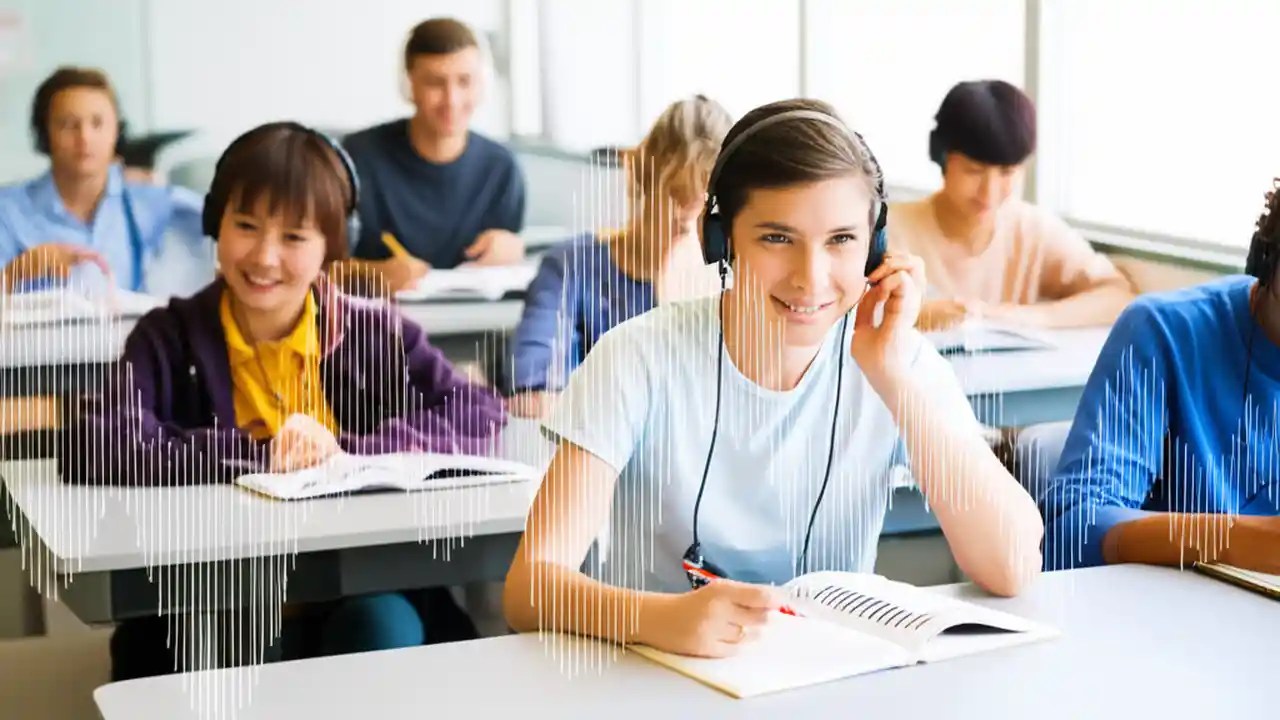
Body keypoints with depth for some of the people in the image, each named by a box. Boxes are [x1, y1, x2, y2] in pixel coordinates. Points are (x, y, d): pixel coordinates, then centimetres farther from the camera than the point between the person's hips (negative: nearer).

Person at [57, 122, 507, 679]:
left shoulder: (372, 333, 6)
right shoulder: (170, 339, 1)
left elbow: (479, 415, -5)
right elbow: (89, 449, -15)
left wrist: (347, 453, -17)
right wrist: (257, 455, -17)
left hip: (361, 591, 1)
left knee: (384, 627, -31)